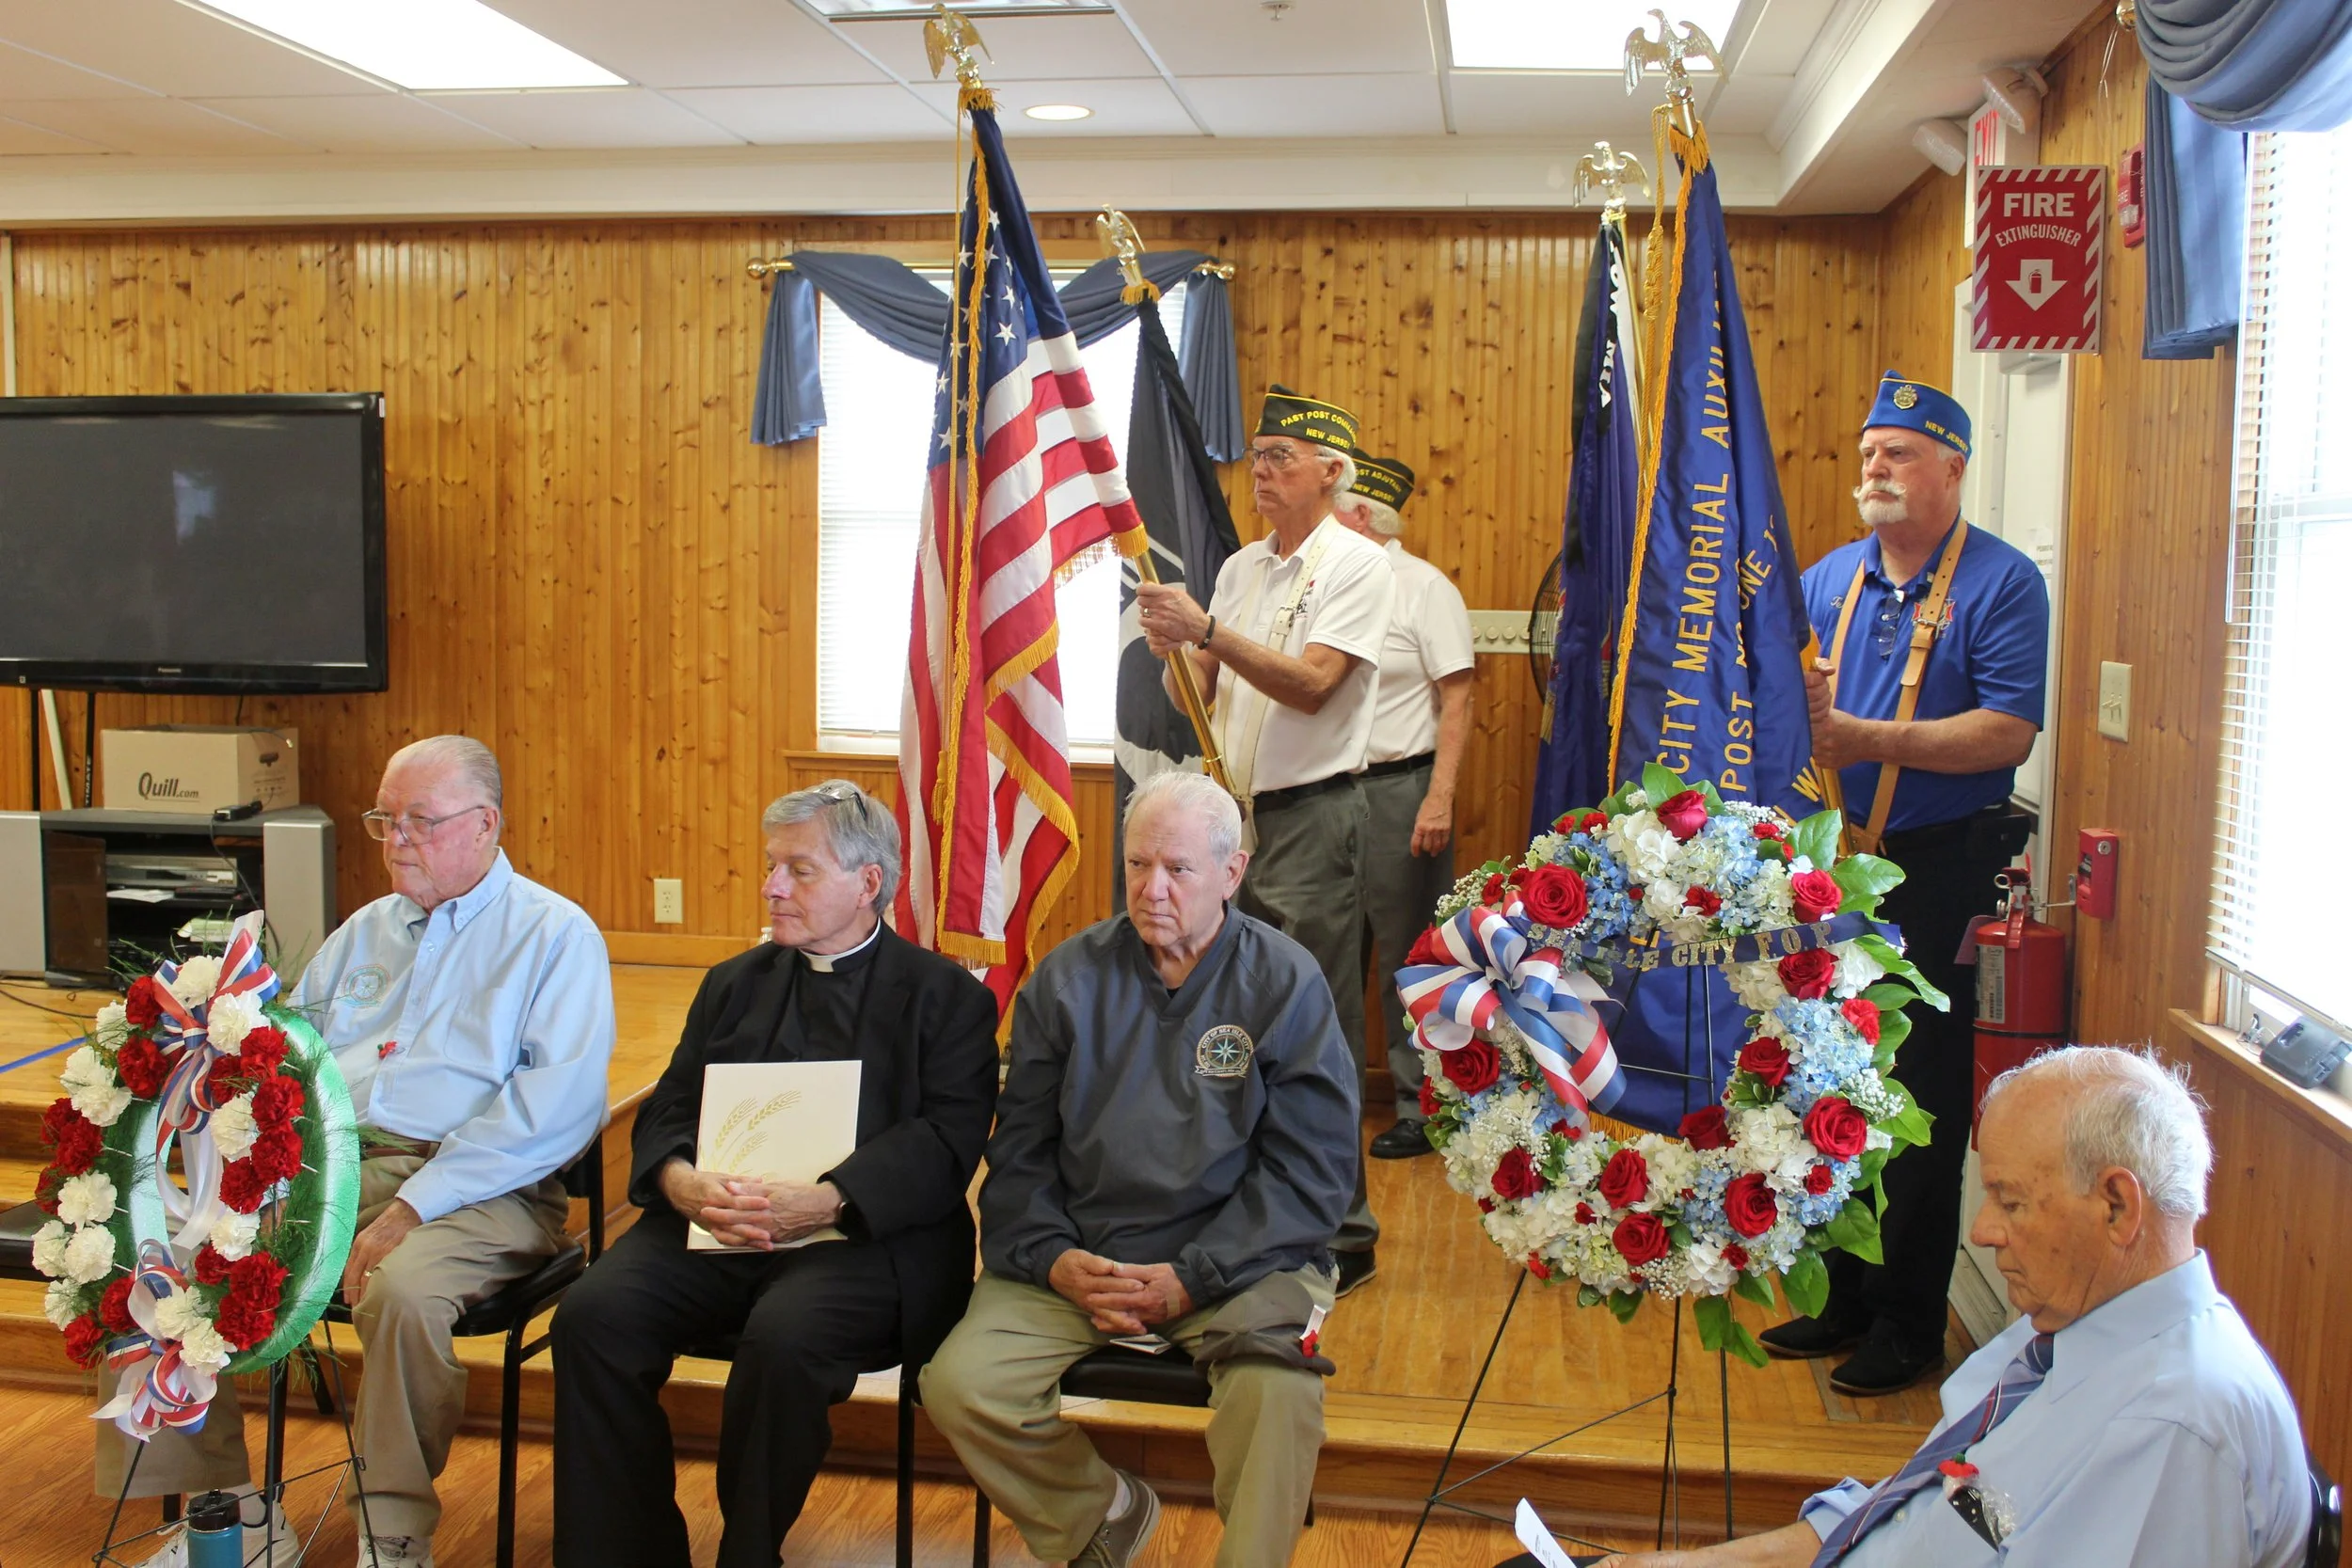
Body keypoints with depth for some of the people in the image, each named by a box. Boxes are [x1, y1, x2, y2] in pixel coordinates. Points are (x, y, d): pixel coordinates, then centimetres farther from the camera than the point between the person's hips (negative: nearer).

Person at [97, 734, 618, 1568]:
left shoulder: (556, 934, 0)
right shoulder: (366, 930, 23)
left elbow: (559, 1100, -13)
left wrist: (414, 1207, -19)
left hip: (472, 1187, -6)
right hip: (322, 1167, 6)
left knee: (402, 1292, -35)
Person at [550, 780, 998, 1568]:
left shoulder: (946, 996, 6)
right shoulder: (734, 984, 22)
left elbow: (945, 1143, -7)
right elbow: (667, 1112, 14)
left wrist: (824, 1202, -22)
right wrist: (682, 1182, -11)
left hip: (865, 1234, -4)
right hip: (713, 1225, 5)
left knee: (784, 1334, -33)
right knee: (593, 1315, -21)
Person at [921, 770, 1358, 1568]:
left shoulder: (1287, 984, -1)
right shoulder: (1068, 978, 7)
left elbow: (1314, 1165, -6)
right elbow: (1019, 1151, 7)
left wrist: (1191, 1280, -14)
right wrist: (1056, 1259, -11)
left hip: (1234, 1260, -3)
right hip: (1078, 1255, 3)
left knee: (1280, 1390, -32)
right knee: (957, 1383, -18)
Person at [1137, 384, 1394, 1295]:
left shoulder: (1356, 565, -6)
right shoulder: (1241, 567, 15)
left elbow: (1310, 684, -18)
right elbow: (1203, 696, 15)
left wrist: (1208, 630, -22)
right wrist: (1174, 650, -5)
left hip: (1312, 816, -7)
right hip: (1237, 811, 7)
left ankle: (1340, 1234, 5)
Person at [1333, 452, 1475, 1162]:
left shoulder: (1423, 587, -8)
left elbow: (1456, 702, -11)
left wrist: (1439, 799, -17)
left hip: (1398, 789, -6)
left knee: (1407, 955, 1)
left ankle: (1421, 1109, 12)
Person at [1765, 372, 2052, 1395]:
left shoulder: (2001, 581, -7)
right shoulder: (1830, 579, 12)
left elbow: (2009, 732, -16)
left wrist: (1870, 740, -22)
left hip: (1938, 870, -6)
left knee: (1922, 1099, 1)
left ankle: (1910, 1324, 13)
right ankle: (1845, 1297, 27)